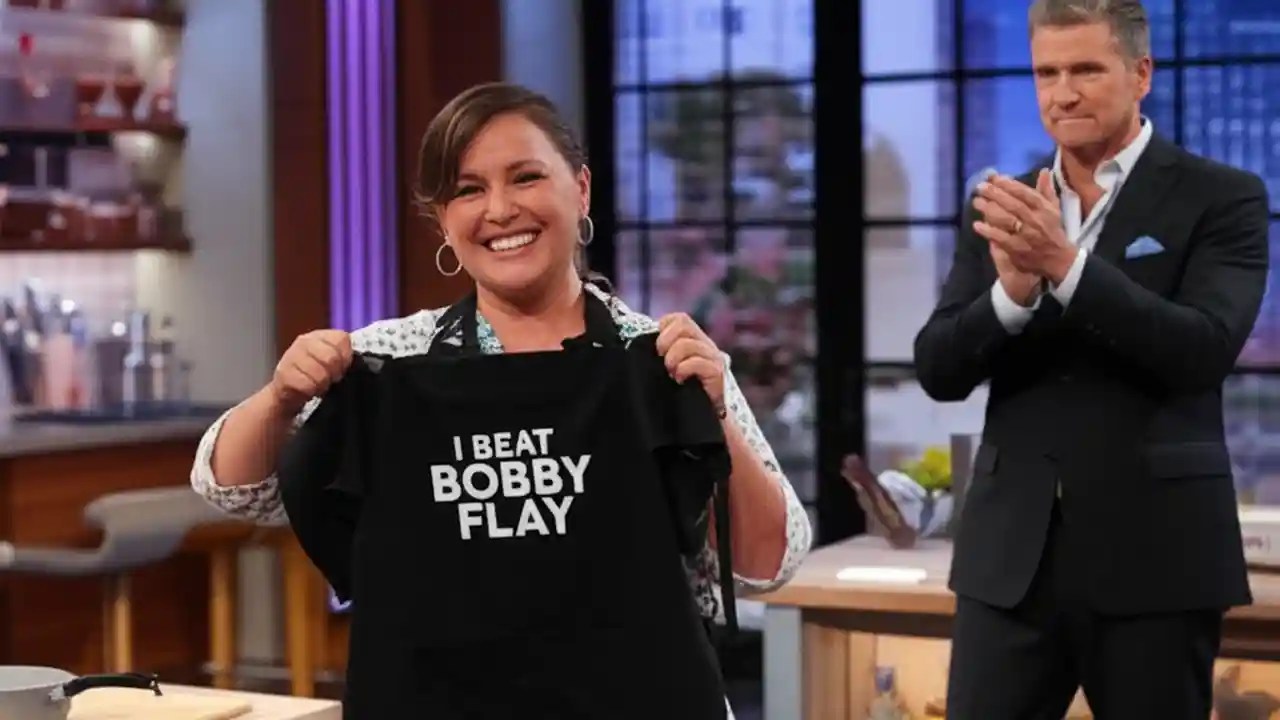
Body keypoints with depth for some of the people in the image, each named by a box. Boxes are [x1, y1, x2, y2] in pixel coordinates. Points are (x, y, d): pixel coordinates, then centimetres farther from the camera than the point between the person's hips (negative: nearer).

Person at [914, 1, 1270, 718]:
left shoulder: (1222, 198, -2)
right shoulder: (1002, 206, 10)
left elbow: (1204, 352, -16)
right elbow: (939, 369, 3)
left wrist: (1064, 263, -25)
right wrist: (1012, 291, -17)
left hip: (1153, 553, -3)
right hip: (1012, 553, 3)